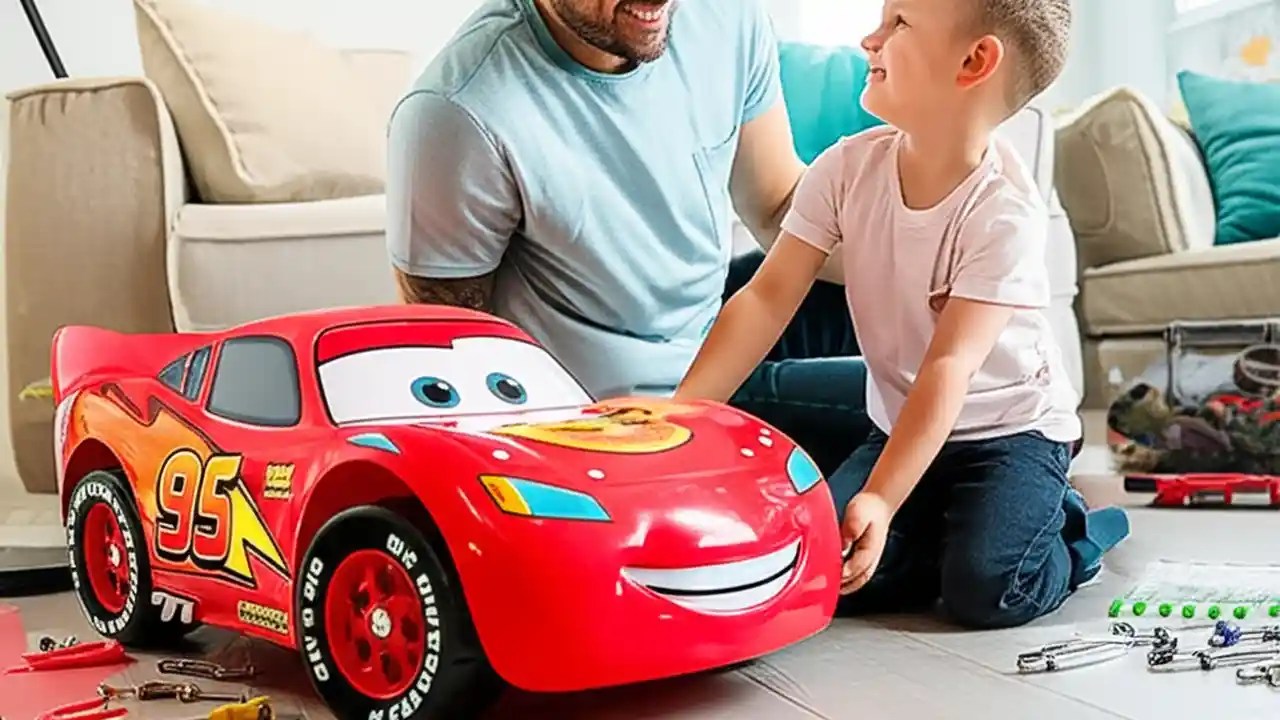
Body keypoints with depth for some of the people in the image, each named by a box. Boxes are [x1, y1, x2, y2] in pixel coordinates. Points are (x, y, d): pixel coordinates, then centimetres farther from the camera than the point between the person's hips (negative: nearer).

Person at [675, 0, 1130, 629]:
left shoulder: (1005, 212, -25)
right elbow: (768, 298, -12)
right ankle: (953, 529, 10)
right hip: (903, 427, 4)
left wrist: (880, 500, -37)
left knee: (983, 591, -23)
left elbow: (949, 366, -30)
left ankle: (1070, 531, 9)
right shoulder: (848, 167, -11)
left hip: (1012, 426, -4)